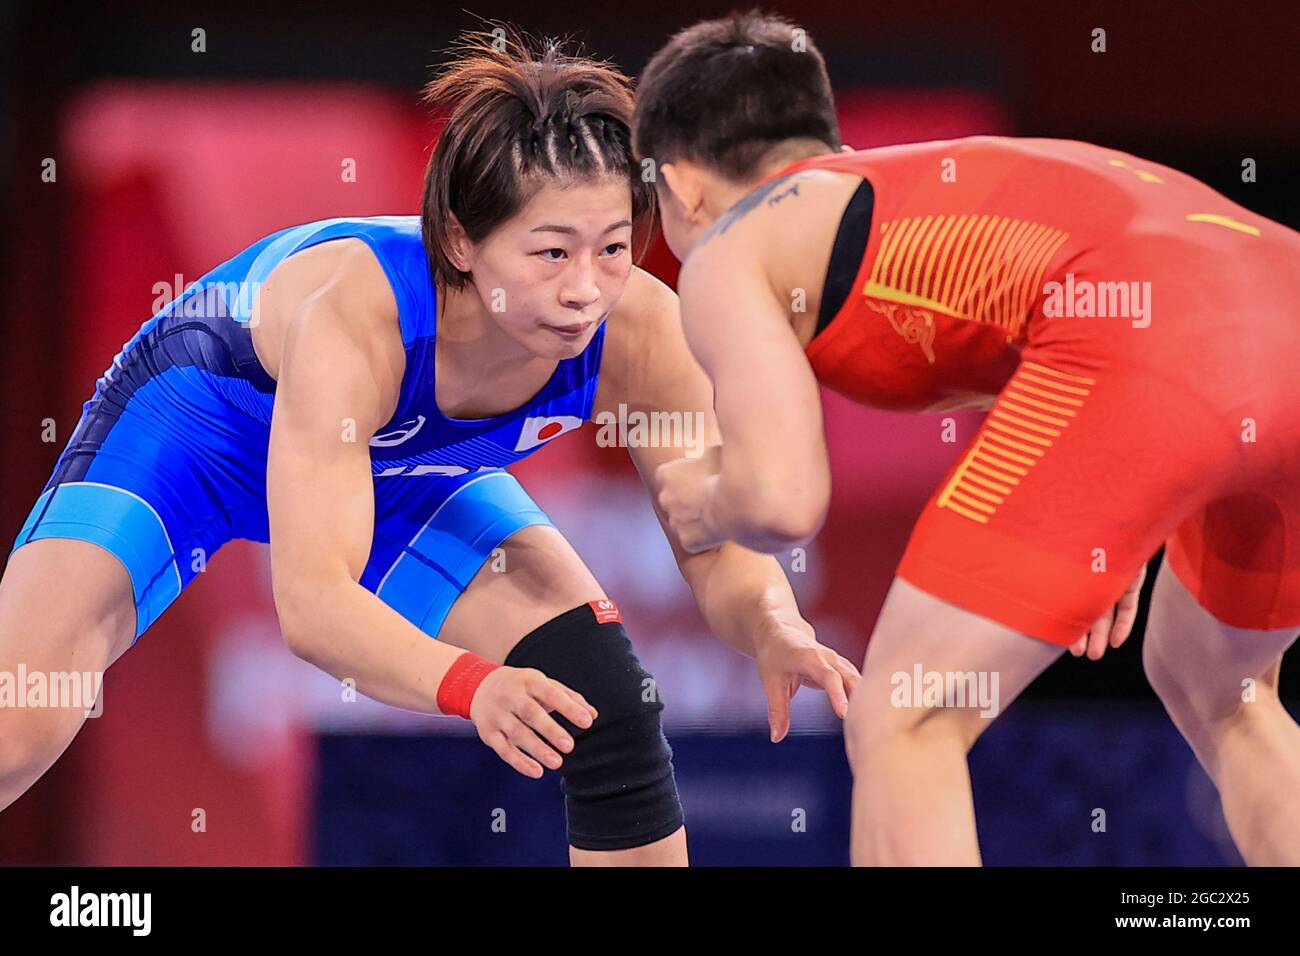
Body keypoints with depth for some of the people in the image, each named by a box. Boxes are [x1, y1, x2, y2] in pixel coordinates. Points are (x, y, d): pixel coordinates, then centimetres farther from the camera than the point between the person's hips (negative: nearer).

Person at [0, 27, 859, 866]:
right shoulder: (355, 318, -43)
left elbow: (721, 553, -22)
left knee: (608, 699, -9)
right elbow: (312, 598, -48)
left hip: (405, 466, 4)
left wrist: (775, 631, -46)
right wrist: (472, 685, -66)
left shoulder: (641, 332, -31)